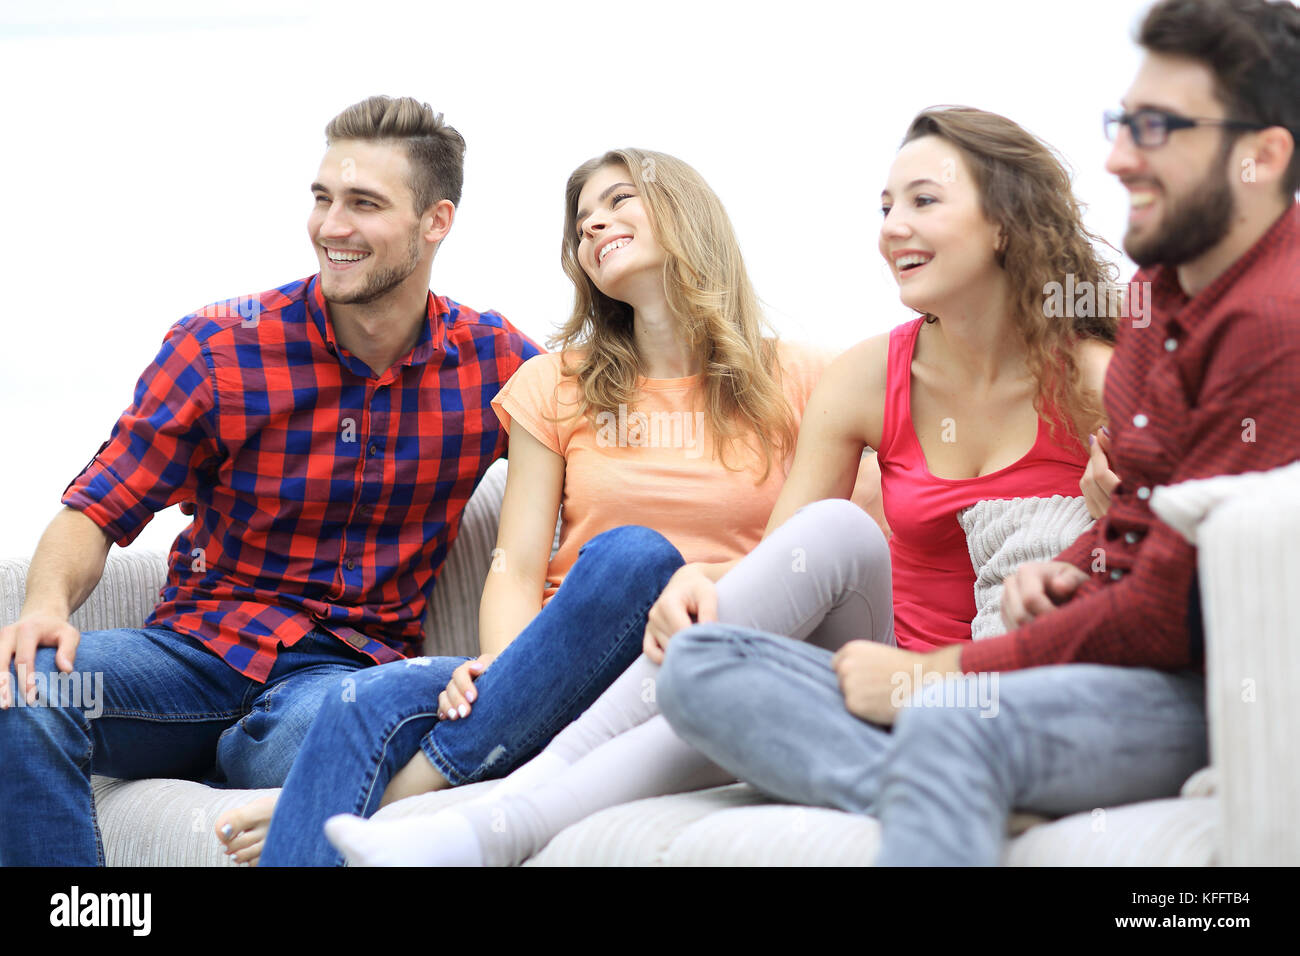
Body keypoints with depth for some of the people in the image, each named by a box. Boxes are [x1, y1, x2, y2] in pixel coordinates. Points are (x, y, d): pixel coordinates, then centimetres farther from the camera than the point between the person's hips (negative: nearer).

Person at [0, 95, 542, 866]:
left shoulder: (493, 361, 3)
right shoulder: (218, 347, -1)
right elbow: (97, 511, -1)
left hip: (354, 666, -1)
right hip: (200, 649, 1)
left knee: (321, 727, -40)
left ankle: (239, 750, -9)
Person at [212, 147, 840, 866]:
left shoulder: (796, 382, 9)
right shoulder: (557, 388, 16)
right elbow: (517, 566, 7)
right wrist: (502, 660, -15)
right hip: (558, 685, 2)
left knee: (631, 555, -34)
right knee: (370, 704, -28)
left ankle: (398, 799, -28)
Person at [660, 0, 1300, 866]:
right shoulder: (1165, 282, 17)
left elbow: (1171, 609, -18)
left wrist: (936, 674, -13)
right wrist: (1067, 572, 6)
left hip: (1190, 692, -10)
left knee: (952, 729, -43)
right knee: (700, 664, -7)